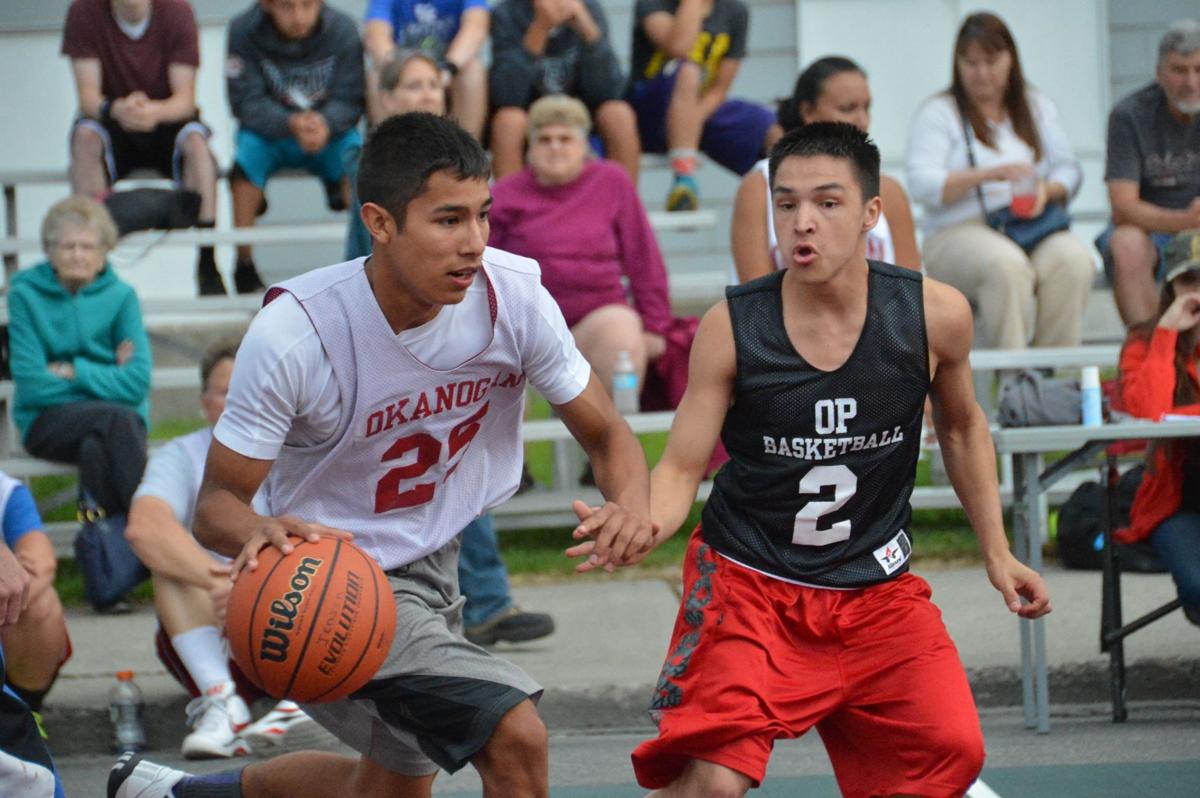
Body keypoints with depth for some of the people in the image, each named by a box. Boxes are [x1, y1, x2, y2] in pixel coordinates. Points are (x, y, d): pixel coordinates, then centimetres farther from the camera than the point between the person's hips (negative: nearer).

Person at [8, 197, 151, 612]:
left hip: (121, 416, 1)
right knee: (117, 420, -34)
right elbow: (31, 384, -8)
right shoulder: (26, 294, -1)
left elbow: (136, 382, -4)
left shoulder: (120, 296, 4)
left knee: (96, 448, -35)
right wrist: (104, 375, -4)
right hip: (48, 421, -1)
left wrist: (73, 371, -10)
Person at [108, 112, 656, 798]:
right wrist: (262, 532, -44)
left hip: (431, 564, 7)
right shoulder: (295, 333, -27)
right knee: (516, 739, -23)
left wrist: (630, 506, -29)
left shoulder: (514, 296, -16)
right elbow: (218, 503, -19)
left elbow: (608, 437, -5)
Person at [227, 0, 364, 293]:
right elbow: (247, 103, -17)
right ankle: (245, 265, -23)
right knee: (247, 152, -31)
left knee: (357, 154, -30)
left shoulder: (343, 30, -12)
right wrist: (291, 124, -36)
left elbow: (349, 101, -13)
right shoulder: (244, 31, -14)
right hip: (269, 134, 0)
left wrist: (325, 124, -37)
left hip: (329, 133, 0)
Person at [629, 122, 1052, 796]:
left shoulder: (935, 315, -9)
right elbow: (682, 468, -9)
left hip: (878, 587, 3)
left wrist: (997, 552, 10)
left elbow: (962, 427, 11)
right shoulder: (731, 328, -14)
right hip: (749, 580, -3)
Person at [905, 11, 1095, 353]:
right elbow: (922, 184, -8)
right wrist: (989, 174, -21)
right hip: (958, 234, -3)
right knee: (1005, 265, -38)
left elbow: (1069, 170, 14)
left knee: (1075, 260, -31)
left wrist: (1047, 190, -11)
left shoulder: (1037, 107, 19)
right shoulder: (938, 113, 6)